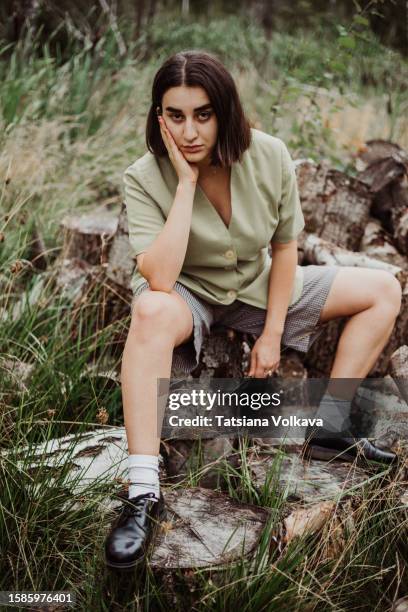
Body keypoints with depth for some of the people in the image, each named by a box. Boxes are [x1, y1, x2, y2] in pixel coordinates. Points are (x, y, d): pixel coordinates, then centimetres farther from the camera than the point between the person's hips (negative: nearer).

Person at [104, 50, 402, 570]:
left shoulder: (270, 157, -16)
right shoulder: (145, 178, -23)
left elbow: (284, 247, -4)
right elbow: (159, 281, -35)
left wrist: (272, 334, -7)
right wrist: (187, 183, -35)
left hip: (256, 286, 4)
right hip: (188, 293, -4)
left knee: (384, 290, -1)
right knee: (151, 312, -41)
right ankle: (143, 494, -38)